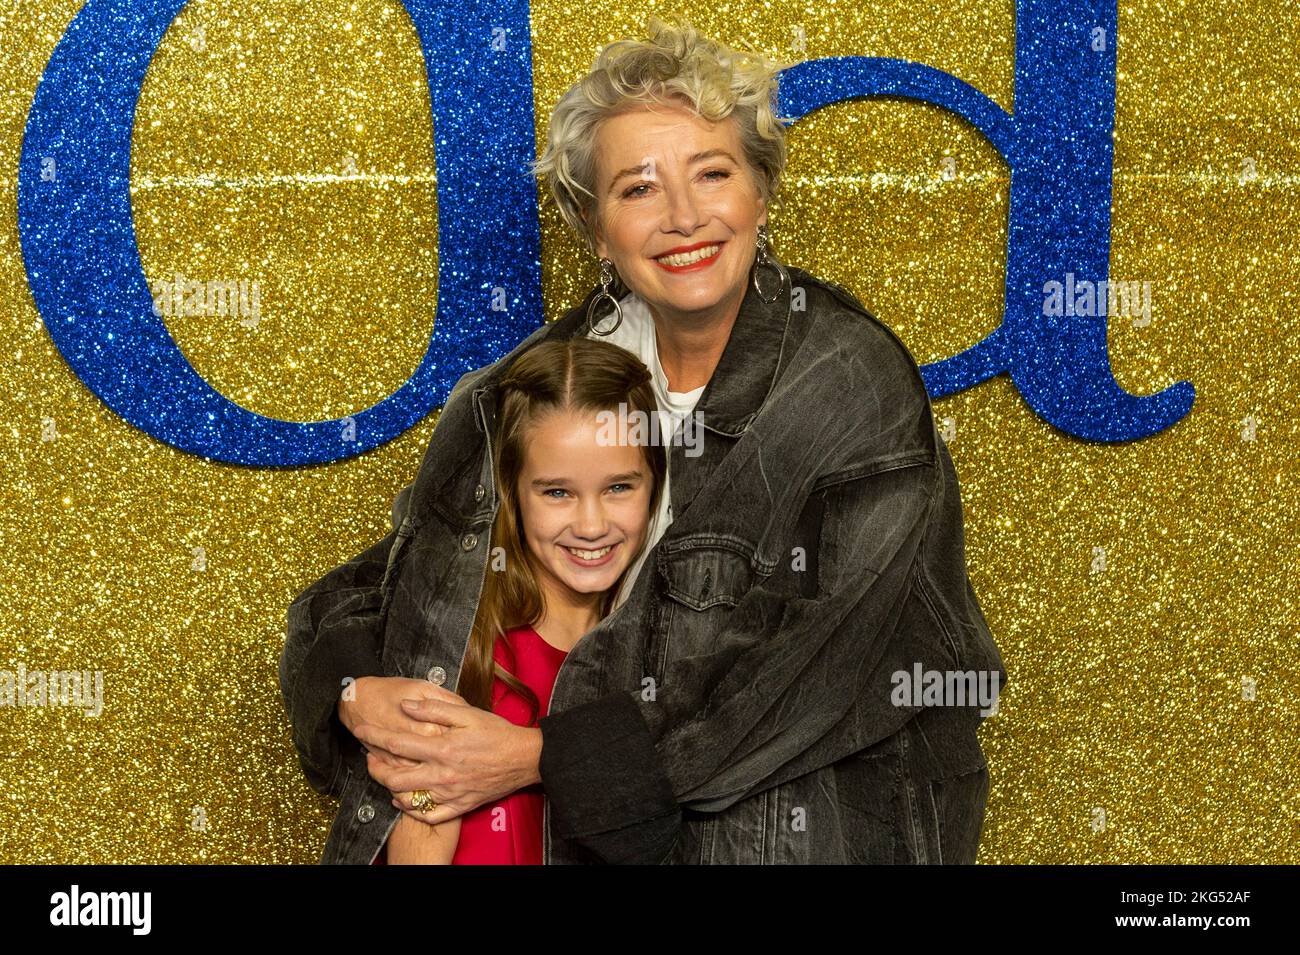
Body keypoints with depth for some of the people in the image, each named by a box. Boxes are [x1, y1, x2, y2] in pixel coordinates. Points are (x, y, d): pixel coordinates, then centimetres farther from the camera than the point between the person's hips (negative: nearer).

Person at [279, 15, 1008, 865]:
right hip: (602, 832, 4)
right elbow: (376, 585, 1)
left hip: (813, 831, -3)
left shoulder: (857, 387, -15)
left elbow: (812, 675, -20)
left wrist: (543, 756, -22)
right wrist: (356, 694, -21)